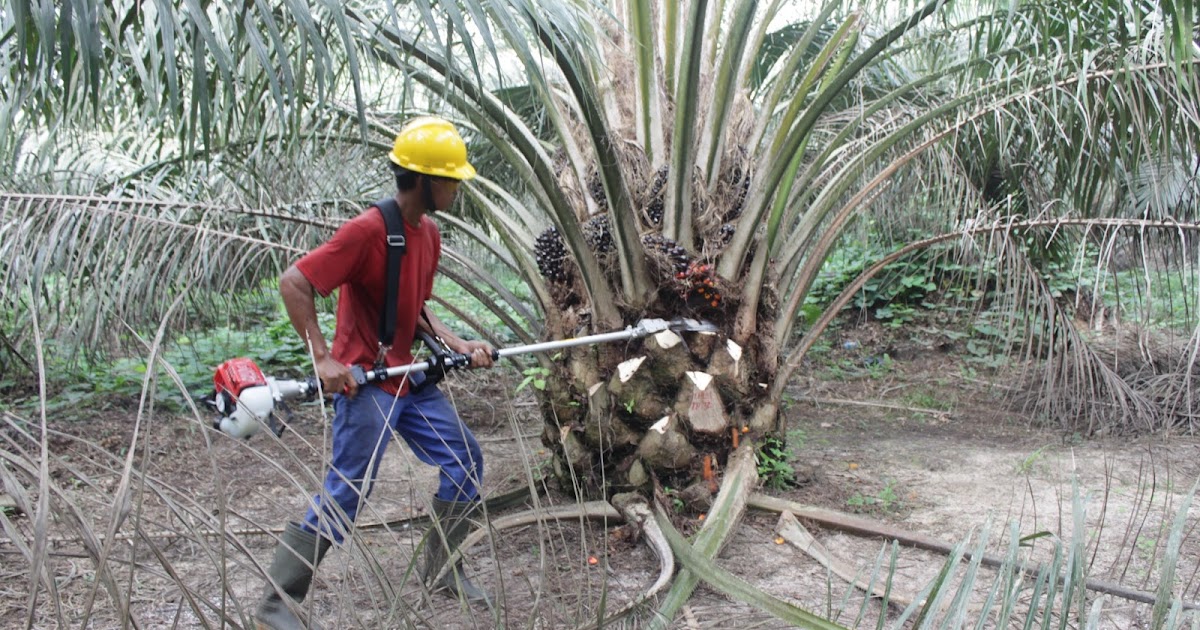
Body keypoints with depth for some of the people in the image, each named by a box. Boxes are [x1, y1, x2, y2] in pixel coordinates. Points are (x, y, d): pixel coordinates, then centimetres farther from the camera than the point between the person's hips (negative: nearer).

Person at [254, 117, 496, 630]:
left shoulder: (429, 233, 7)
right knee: (344, 496, -5)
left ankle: (440, 568, 29)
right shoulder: (368, 230, -21)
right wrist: (324, 358, -23)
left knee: (466, 461, 12)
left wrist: (459, 346, 3)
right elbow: (293, 283, -22)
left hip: (408, 378, 9)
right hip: (364, 384, -9)